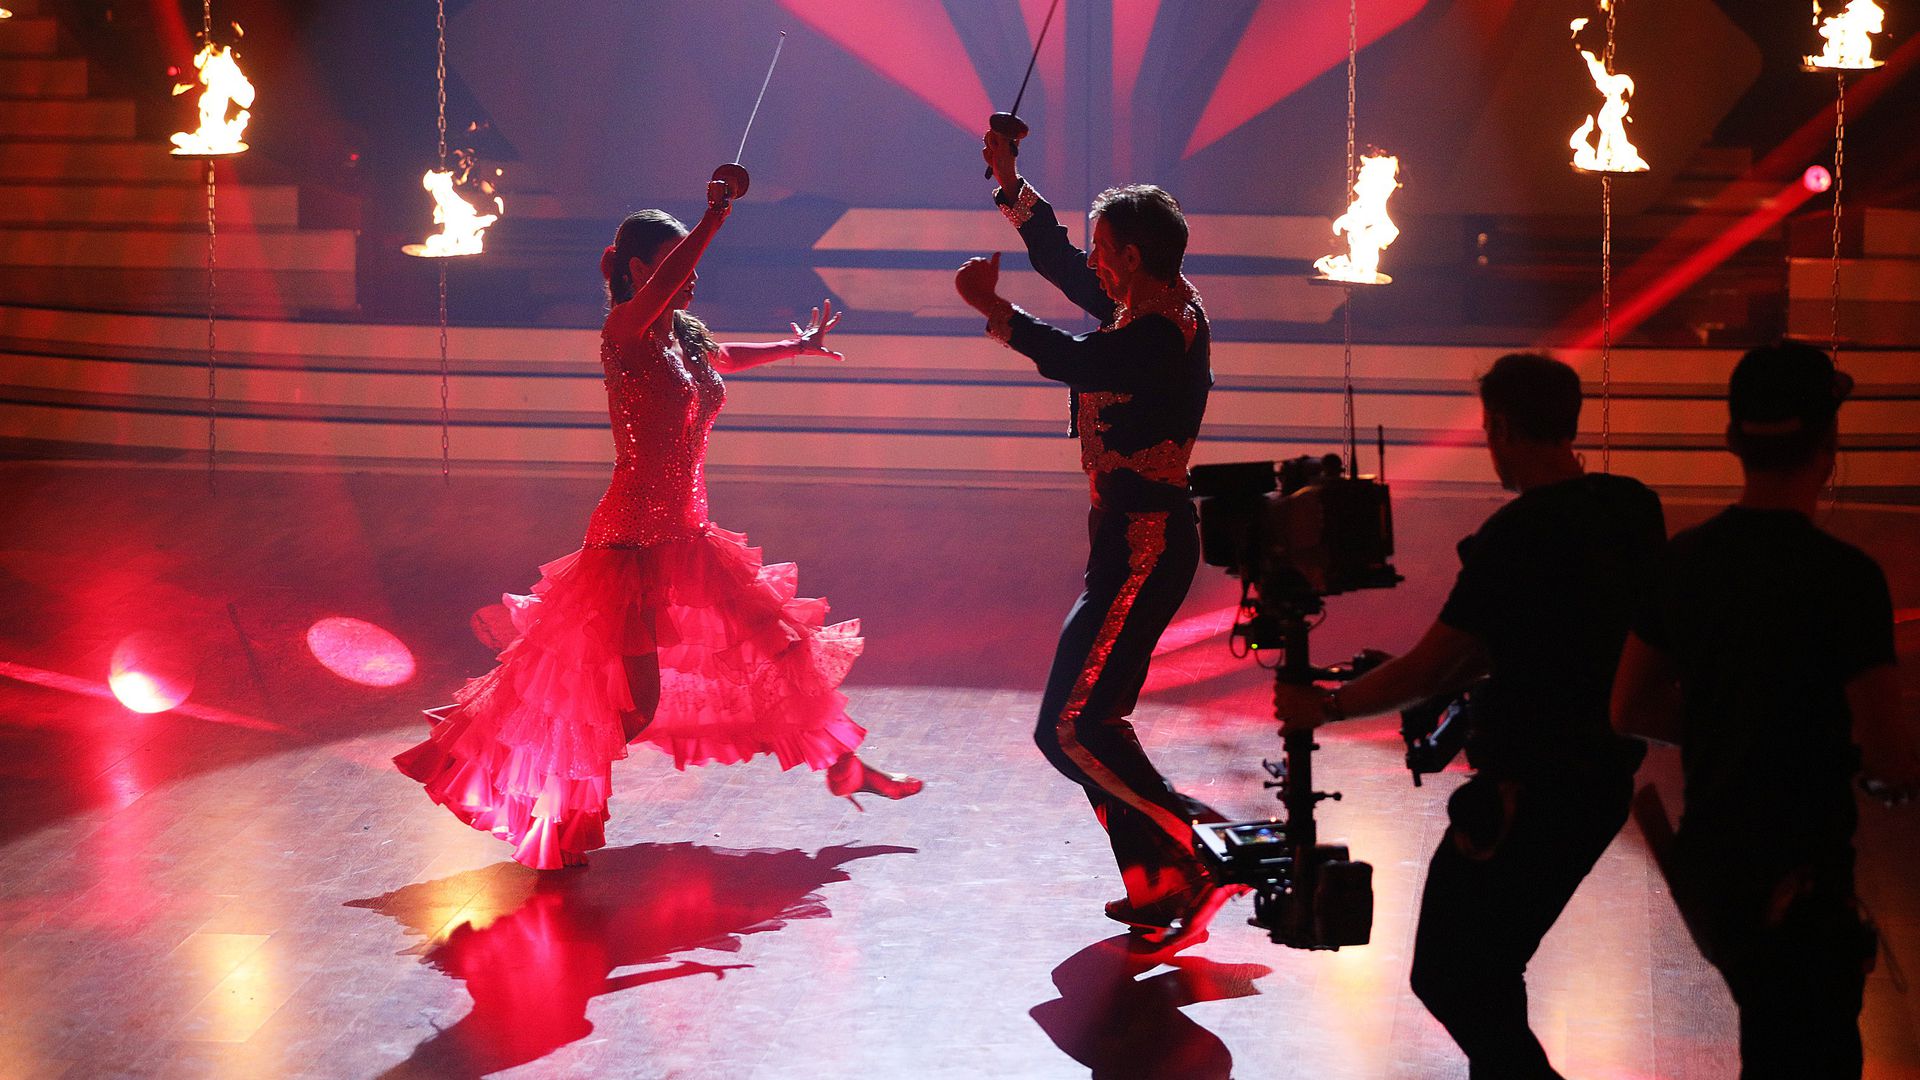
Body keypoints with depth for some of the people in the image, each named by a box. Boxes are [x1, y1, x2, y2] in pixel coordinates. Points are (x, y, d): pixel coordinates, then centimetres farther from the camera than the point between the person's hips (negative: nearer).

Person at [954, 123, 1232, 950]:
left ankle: (1202, 849, -9)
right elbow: (1063, 264, 24)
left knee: (1070, 728, -12)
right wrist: (1010, 185, 25)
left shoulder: (1162, 330, -17)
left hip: (1143, 546, -10)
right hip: (1135, 538, 10)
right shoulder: (1155, 307, 12)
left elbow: (1073, 360, -29)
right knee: (1095, 722, 13)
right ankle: (1157, 886, 16)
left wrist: (993, 309, -22)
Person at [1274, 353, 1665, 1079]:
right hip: (1604, 779, 8)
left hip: (1525, 794, -8)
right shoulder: (1636, 509, 2)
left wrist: (1323, 708, 0)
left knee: (1446, 977, 1)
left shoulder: (1515, 535, -20)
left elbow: (1427, 670, -14)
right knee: (1488, 969, 21)